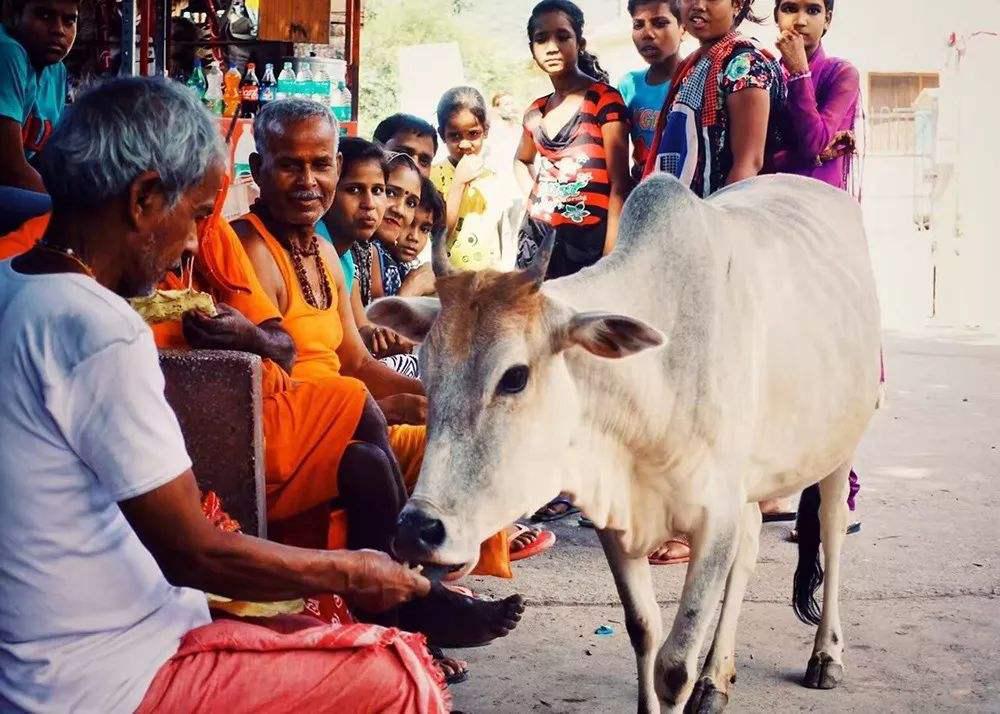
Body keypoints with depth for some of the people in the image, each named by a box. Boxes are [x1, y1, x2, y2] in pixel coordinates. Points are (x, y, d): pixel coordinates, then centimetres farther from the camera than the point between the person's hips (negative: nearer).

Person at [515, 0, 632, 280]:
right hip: (538, 239, 5)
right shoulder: (536, 112, 12)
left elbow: (619, 185, -10)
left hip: (588, 239, -5)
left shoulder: (604, 99, -4)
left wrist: (611, 256, -18)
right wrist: (534, 198, 13)